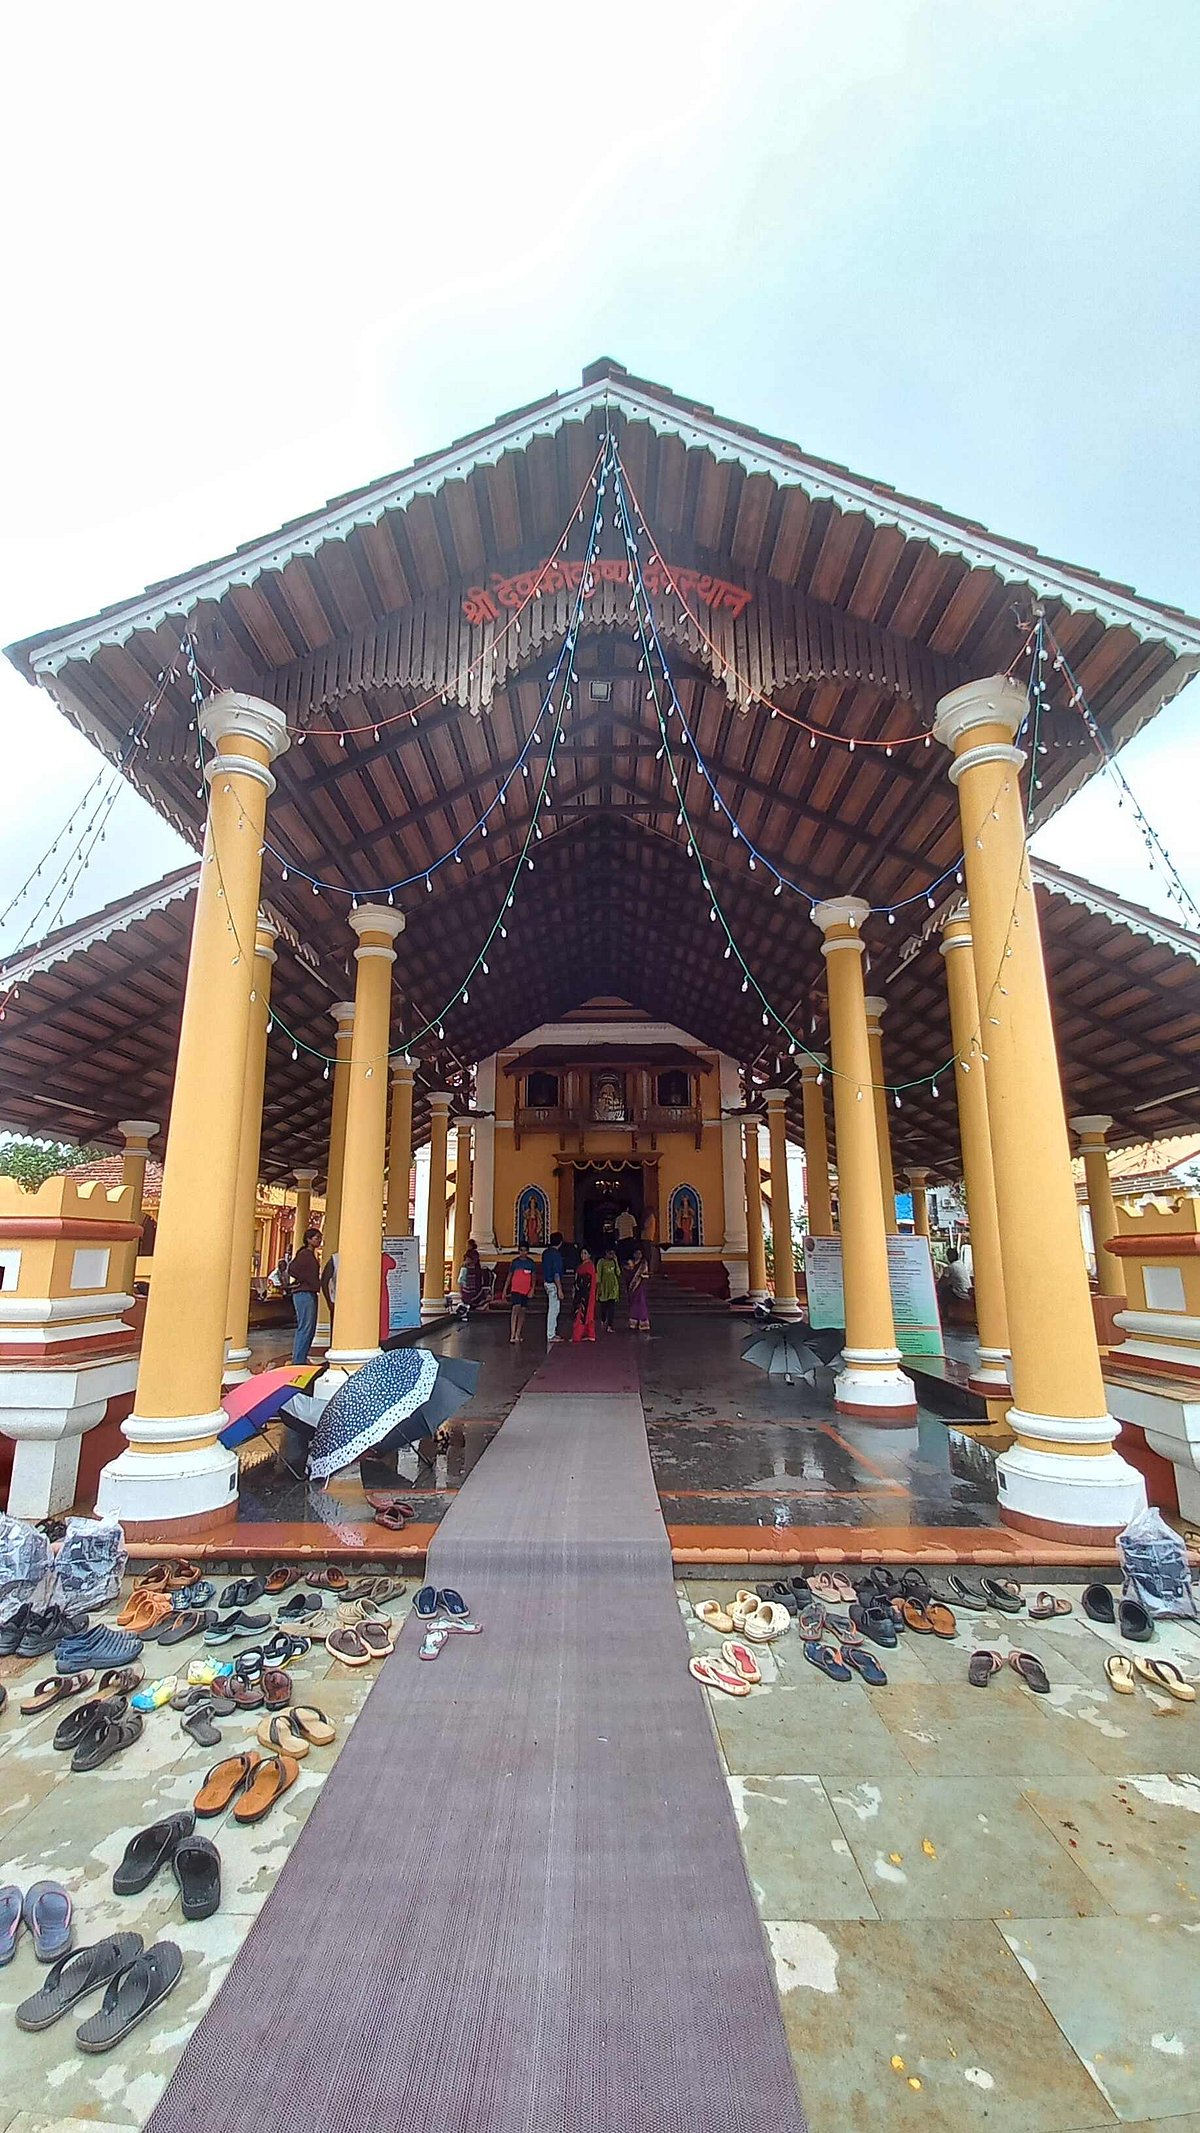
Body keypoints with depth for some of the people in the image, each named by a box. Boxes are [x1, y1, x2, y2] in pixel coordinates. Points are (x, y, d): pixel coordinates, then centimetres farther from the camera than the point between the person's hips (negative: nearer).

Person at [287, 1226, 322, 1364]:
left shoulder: (311, 1254, 17)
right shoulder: (304, 1254, -11)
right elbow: (292, 1270, -21)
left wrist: (316, 1283, 9)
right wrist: (307, 1281, -14)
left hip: (310, 1293, 10)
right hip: (304, 1293, -10)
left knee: (310, 1328, 12)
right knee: (305, 1328, -9)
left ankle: (301, 1359, 18)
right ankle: (298, 1361, -5)